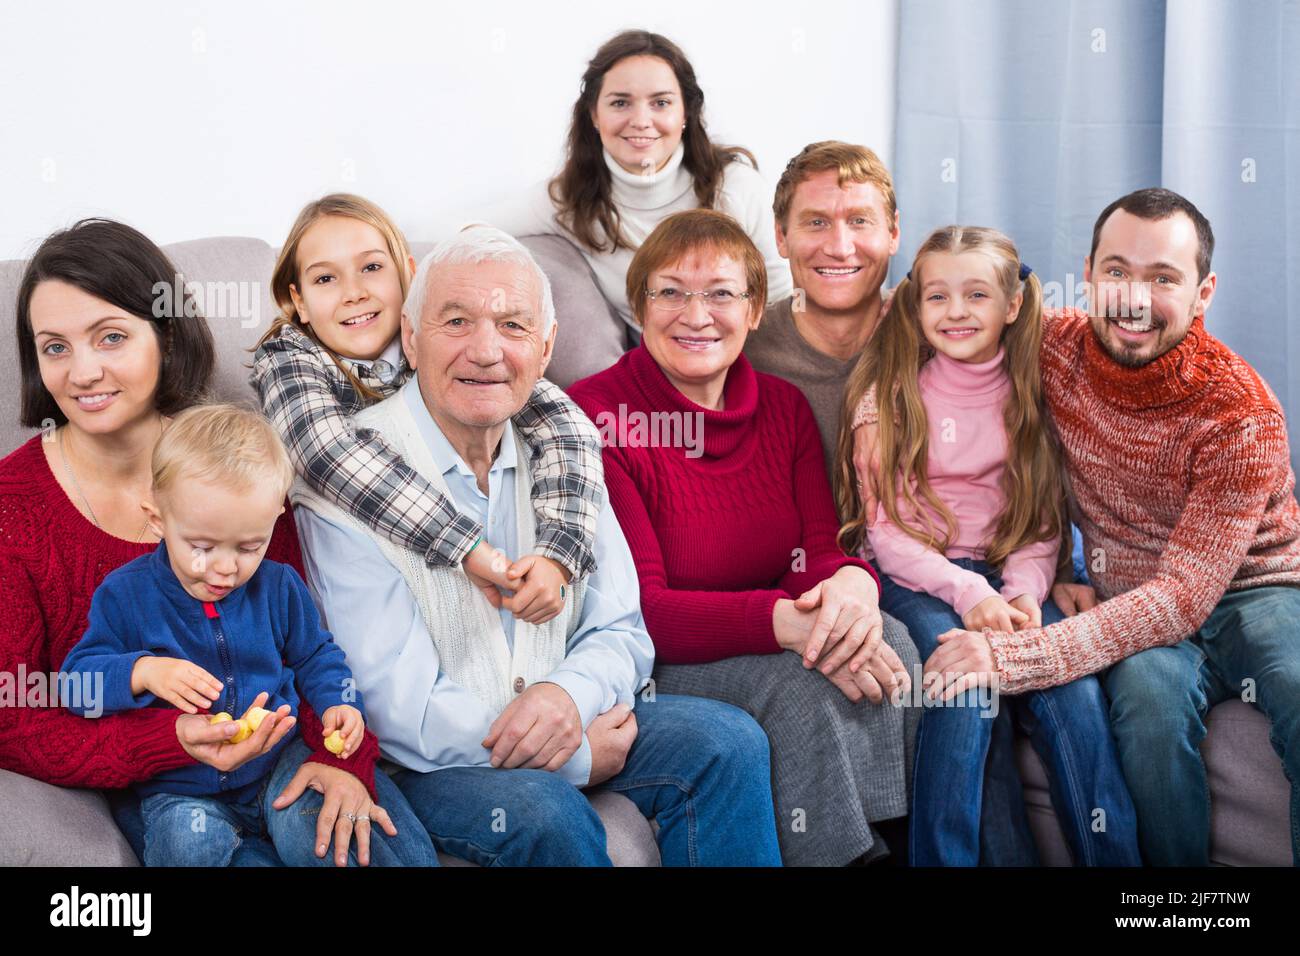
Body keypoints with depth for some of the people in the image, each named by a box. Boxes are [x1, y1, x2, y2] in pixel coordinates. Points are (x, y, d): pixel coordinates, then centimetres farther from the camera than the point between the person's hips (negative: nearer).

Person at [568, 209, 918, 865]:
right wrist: (786, 621, -33)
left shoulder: (783, 406, 8)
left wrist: (851, 585, -29)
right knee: (799, 682, -31)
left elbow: (819, 552, -1)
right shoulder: (596, 417, -12)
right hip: (655, 664, -5)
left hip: (778, 643, 5)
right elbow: (636, 610, -18)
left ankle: (895, 842, -12)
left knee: (886, 641, -23)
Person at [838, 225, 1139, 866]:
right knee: (968, 677, -31)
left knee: (1072, 683, -24)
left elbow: (1046, 518, 8)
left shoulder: (1032, 393, 8)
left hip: (1009, 575, 3)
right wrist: (967, 592, -20)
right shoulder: (889, 393, -1)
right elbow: (885, 528, -5)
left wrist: (1023, 591, -12)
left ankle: (1115, 858, -14)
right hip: (917, 578, -2)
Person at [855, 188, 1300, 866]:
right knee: (1149, 692, -34)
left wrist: (1018, 655, -34)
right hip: (1138, 610, 2)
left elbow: (1185, 595, -24)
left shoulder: (1242, 416, -18)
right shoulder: (1056, 347, -5)